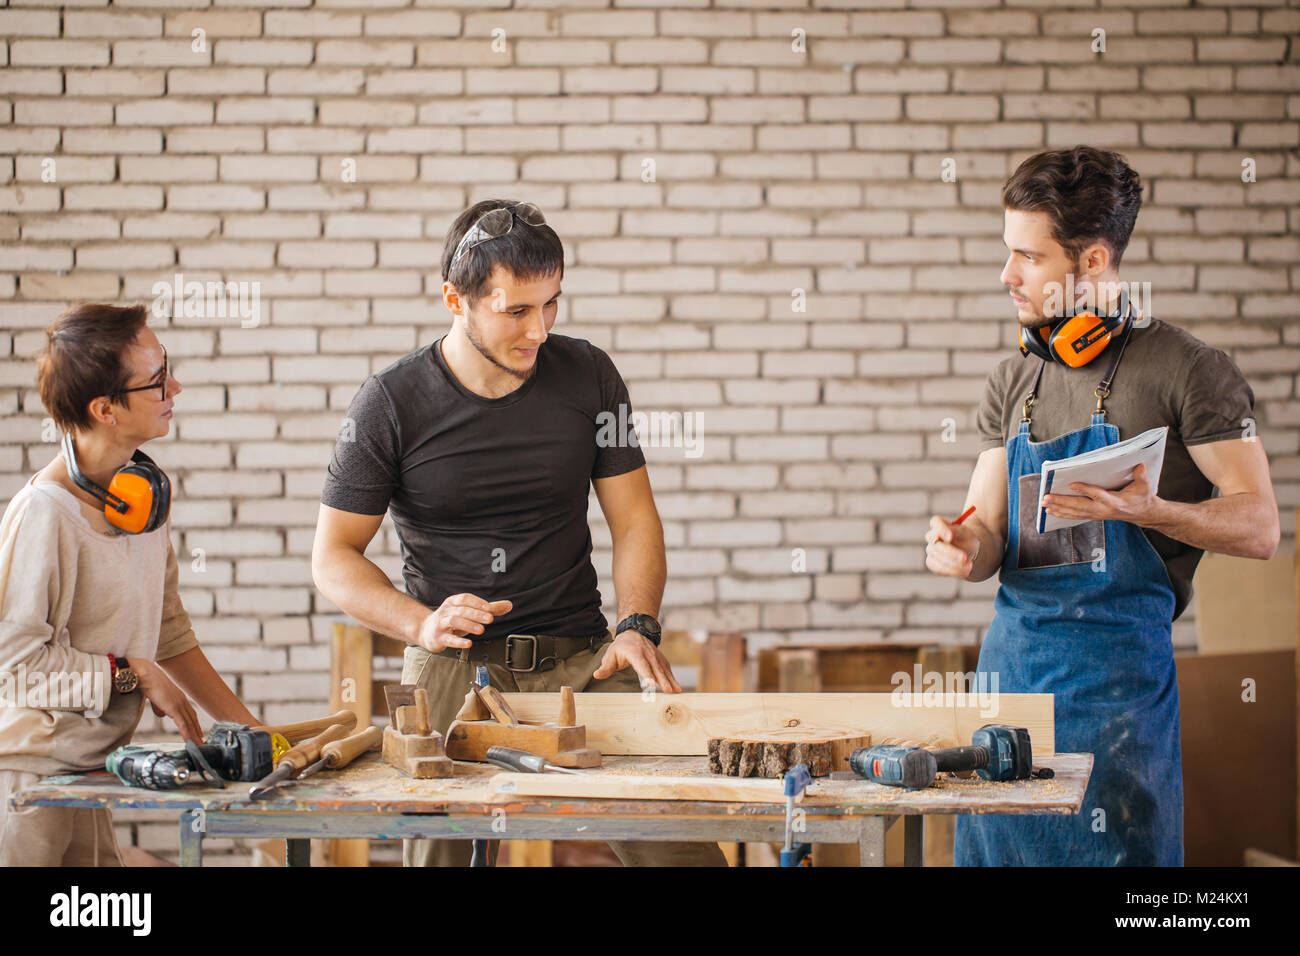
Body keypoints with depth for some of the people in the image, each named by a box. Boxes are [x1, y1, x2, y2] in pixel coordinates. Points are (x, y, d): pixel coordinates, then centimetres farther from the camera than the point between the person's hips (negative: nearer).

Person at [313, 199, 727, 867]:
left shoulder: (588, 376, 5)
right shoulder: (392, 403, -3)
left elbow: (634, 521, 10)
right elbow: (334, 556, 1)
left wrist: (637, 627, -8)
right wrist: (422, 624, -16)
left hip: (582, 659, 2)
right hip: (453, 664, -1)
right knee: (437, 844, -18)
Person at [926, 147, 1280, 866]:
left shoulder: (1186, 369, -4)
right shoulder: (1014, 383, 14)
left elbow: (1258, 528, -7)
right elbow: (986, 525, 13)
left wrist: (1144, 510, -23)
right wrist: (964, 546, -11)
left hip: (1120, 663, -6)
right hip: (1009, 653, 6)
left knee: (1119, 852, -5)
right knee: (994, 849, 8)